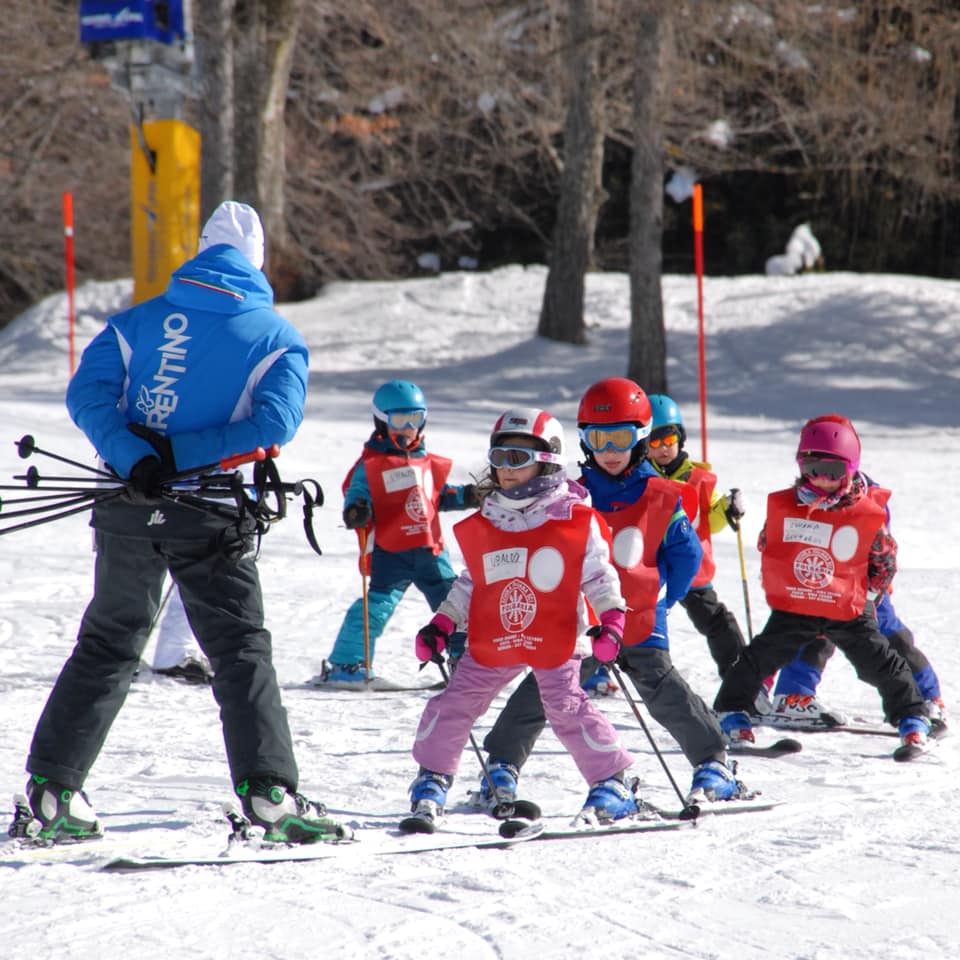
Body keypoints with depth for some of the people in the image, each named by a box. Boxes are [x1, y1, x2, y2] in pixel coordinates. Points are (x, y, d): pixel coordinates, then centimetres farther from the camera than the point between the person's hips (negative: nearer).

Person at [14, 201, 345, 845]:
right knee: (242, 652, 3)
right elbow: (274, 421, -12)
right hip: (212, 523, -3)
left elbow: (88, 391, -4)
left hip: (131, 511, 3)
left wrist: (135, 459, -15)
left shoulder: (141, 319, 9)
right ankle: (269, 794, -6)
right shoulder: (275, 337, 3)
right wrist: (179, 452, -14)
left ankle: (52, 788, 11)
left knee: (107, 647, 12)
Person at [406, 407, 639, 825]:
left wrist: (610, 619, -11)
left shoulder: (576, 520, -4)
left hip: (554, 641, -4)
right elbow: (468, 583, 18)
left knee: (568, 709, -11)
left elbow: (598, 575, -1)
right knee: (454, 704, 3)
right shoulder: (480, 527, 8)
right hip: (491, 641, 4)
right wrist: (442, 624, 13)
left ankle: (612, 782, 1)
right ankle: (432, 779, 20)